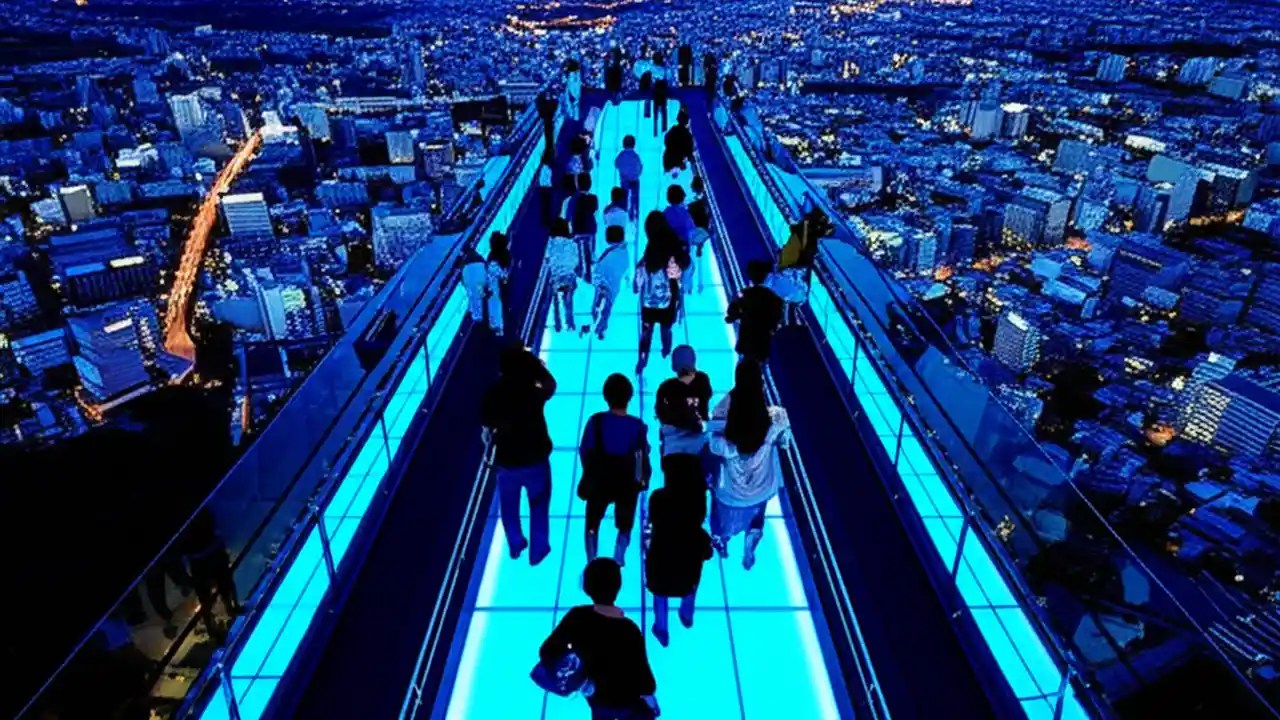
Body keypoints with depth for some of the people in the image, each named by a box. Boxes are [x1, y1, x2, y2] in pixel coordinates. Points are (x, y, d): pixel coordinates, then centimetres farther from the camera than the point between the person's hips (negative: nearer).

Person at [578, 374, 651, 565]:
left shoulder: (596, 421, -18)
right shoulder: (637, 425, -18)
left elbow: (584, 451, -10)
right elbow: (643, 454, -9)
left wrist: (589, 474, 8)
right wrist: (643, 478, 9)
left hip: (599, 482, 0)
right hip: (627, 484, 0)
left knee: (592, 524, 22)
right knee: (624, 527, 25)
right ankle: (617, 563, 27)